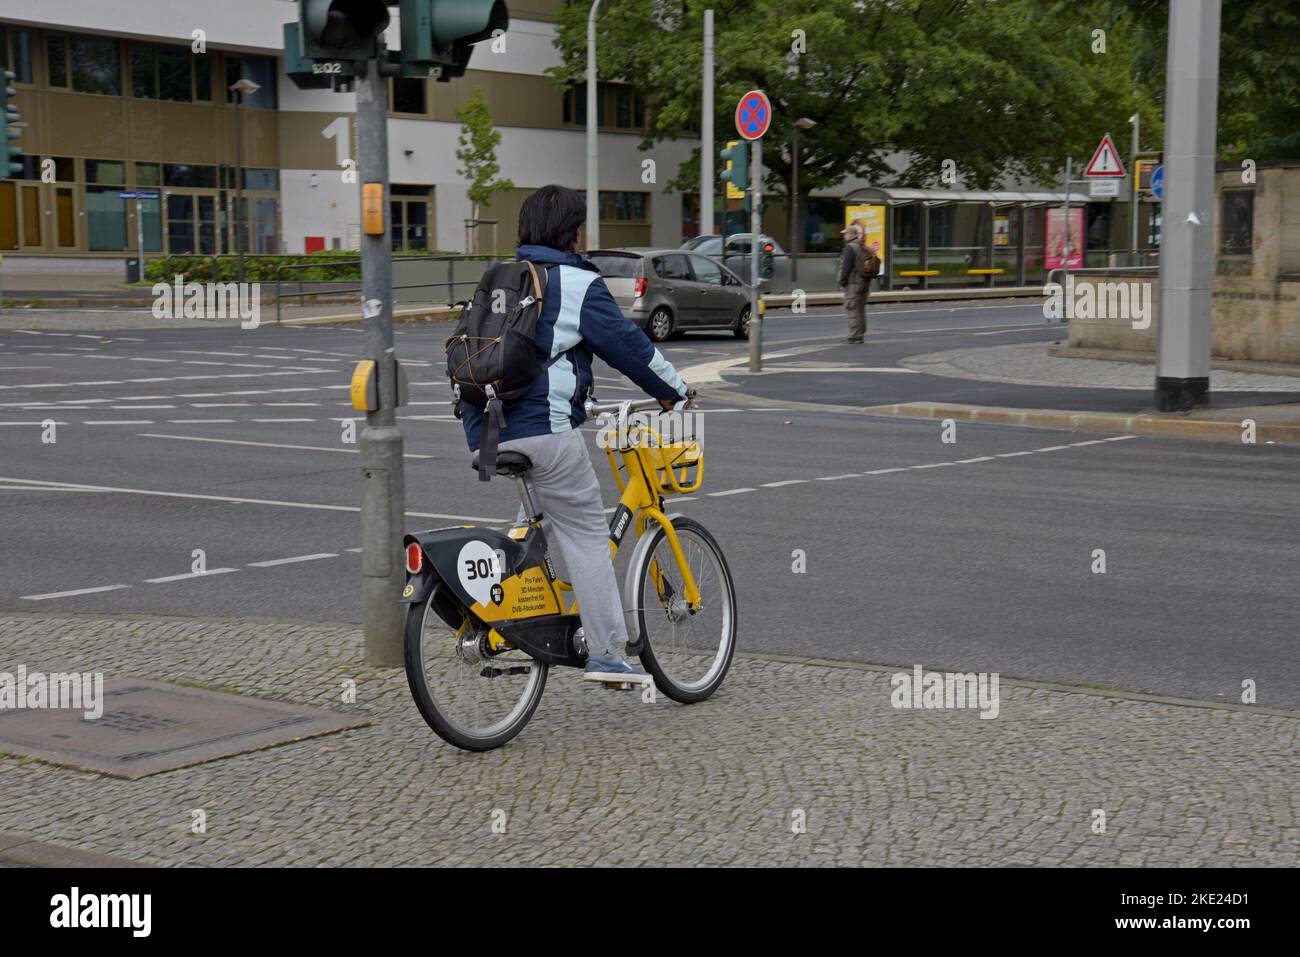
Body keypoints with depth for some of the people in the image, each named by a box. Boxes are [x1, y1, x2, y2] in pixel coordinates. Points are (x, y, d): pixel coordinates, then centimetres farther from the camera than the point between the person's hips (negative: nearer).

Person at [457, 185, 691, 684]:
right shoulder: (576, 283, -5)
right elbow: (626, 343, -5)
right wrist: (674, 391, 7)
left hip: (487, 431, 8)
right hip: (544, 428, -7)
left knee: (539, 517, 24)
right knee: (586, 536, -2)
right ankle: (606, 655, -3)